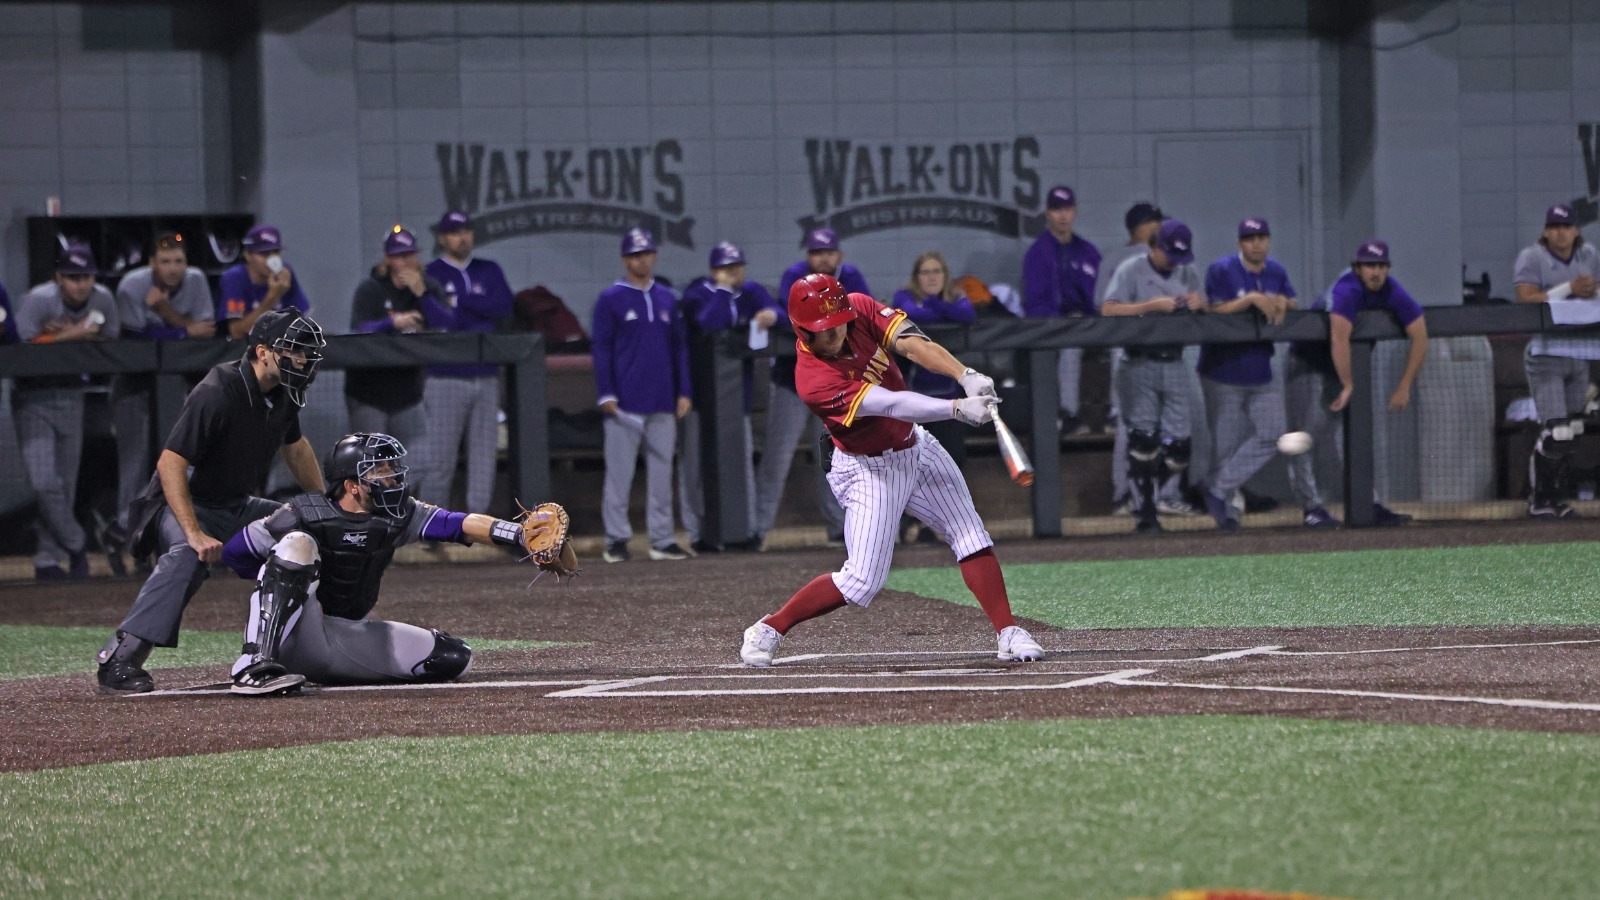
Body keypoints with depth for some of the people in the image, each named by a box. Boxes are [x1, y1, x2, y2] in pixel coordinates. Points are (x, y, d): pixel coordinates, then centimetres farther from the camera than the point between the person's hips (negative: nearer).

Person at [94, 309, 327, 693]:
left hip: (238, 508, 9)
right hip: (183, 506, -9)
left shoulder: (281, 395, 0)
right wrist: (194, 533, -38)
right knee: (188, 555, -38)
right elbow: (170, 463, -31)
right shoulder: (217, 394, -27)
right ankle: (119, 660, -43)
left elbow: (295, 447, 21)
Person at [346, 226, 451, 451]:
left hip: (408, 389, 3)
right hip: (369, 390, -3)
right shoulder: (369, 289, -5)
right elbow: (359, 331, -19)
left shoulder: (430, 288, 6)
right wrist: (393, 323, -35)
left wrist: (422, 294, -18)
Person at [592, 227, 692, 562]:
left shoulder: (667, 299, 14)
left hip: (663, 403, 4)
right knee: (619, 471, -4)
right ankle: (616, 539, 1)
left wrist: (683, 392, 9)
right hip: (625, 403, -4)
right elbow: (602, 349, -3)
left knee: (662, 471, 5)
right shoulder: (610, 300, 1)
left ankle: (662, 539, 10)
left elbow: (680, 347, 16)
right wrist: (606, 394, -10)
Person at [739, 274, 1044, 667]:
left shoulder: (861, 310, -12)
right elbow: (891, 405, -36)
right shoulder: (813, 380, -30)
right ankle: (769, 629, 8)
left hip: (916, 447, 6)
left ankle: (1008, 633, 0)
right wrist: (958, 409, -45)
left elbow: (912, 343, -24)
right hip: (869, 469, -6)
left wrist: (967, 376, -40)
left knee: (971, 535, -3)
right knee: (862, 581, -8)